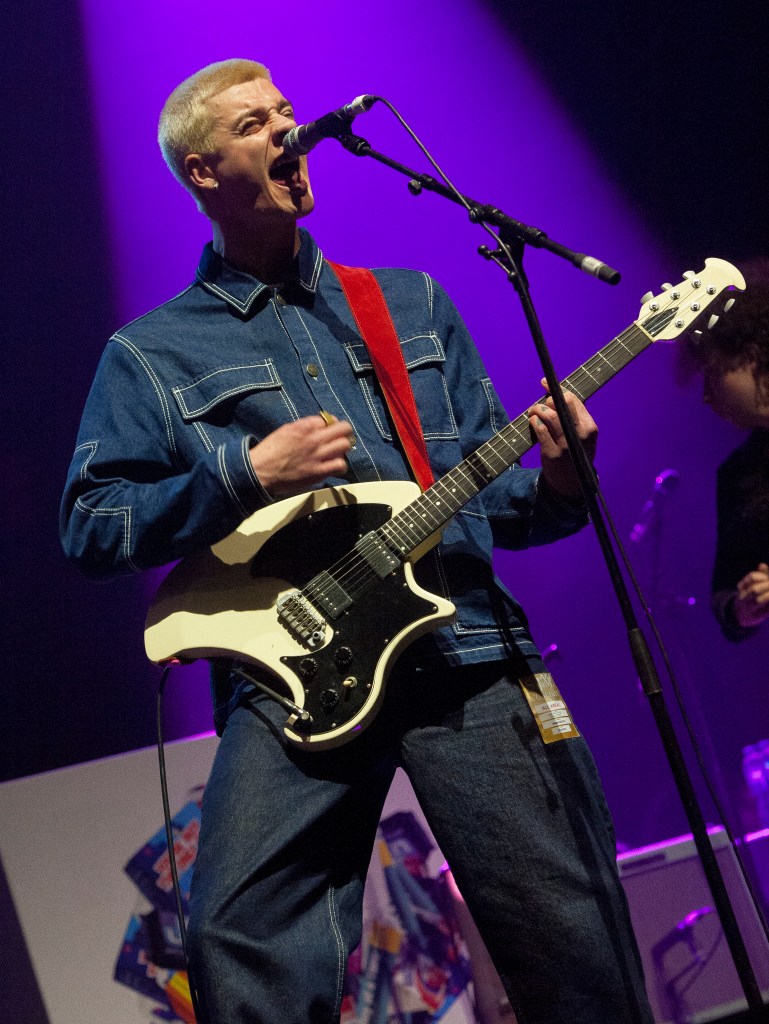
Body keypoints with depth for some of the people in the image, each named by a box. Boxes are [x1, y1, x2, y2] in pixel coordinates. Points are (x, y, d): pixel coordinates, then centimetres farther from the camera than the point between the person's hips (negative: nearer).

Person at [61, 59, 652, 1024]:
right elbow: (90, 528, 3)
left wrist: (553, 485, -2)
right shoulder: (149, 354, 11)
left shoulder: (413, 301, 20)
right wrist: (249, 473, -7)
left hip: (467, 648, 2)